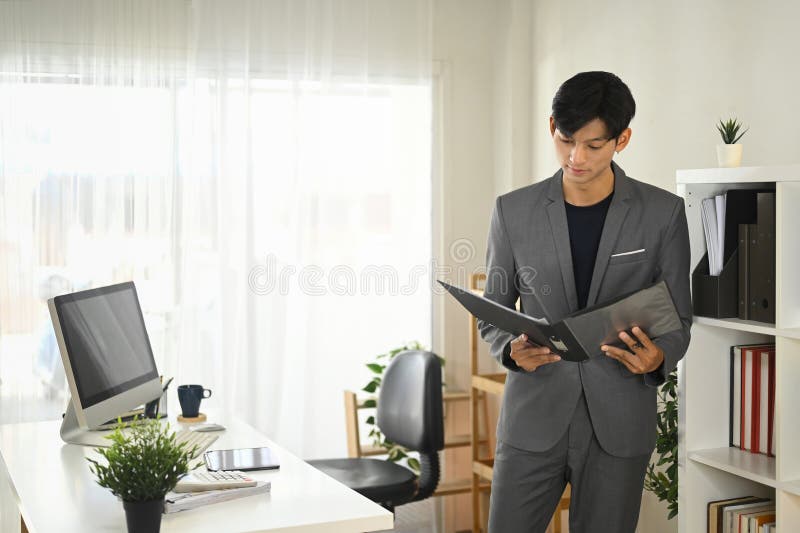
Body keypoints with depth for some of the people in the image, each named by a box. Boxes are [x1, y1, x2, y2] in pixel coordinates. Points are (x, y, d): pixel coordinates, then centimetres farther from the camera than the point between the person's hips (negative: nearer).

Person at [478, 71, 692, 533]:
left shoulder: (664, 213, -1)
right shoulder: (514, 210, 1)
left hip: (619, 425, 0)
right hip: (534, 420, 1)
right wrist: (512, 349, -14)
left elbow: (678, 321, 4)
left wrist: (658, 357, -19)